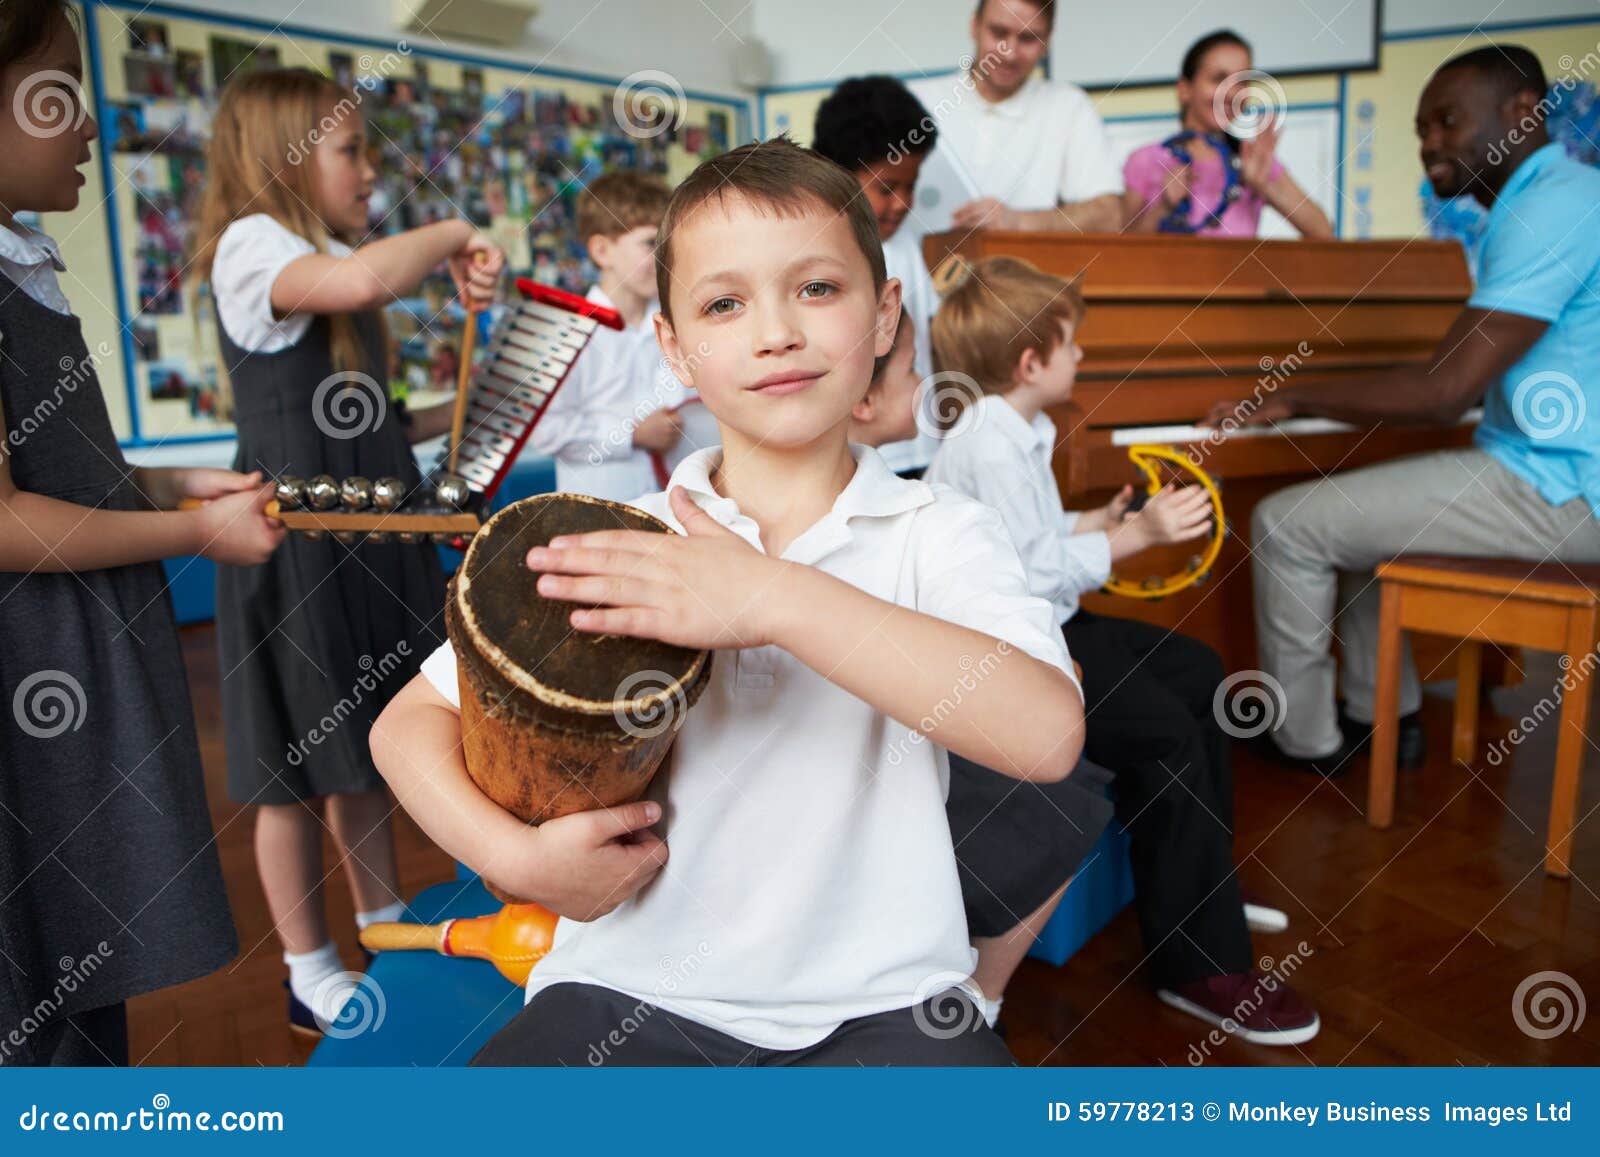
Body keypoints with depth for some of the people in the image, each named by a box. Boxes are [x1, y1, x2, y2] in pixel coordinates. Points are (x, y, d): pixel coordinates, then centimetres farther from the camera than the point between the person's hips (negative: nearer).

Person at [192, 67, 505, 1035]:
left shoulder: (333, 265, 17)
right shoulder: (250, 247, -12)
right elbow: (365, 280, -35)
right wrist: (451, 236, -18)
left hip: (370, 538, 9)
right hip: (295, 543, -9)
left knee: (365, 746, 17)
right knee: (299, 767, 3)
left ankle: (386, 934, 31)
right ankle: (311, 975, 19)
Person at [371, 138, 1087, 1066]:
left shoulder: (938, 534, -3)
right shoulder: (610, 544, 2)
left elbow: (1046, 731, -20)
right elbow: (410, 723, 5)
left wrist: (778, 598, -25)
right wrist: (517, 857, -14)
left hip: (877, 999, 0)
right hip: (631, 991, 1)